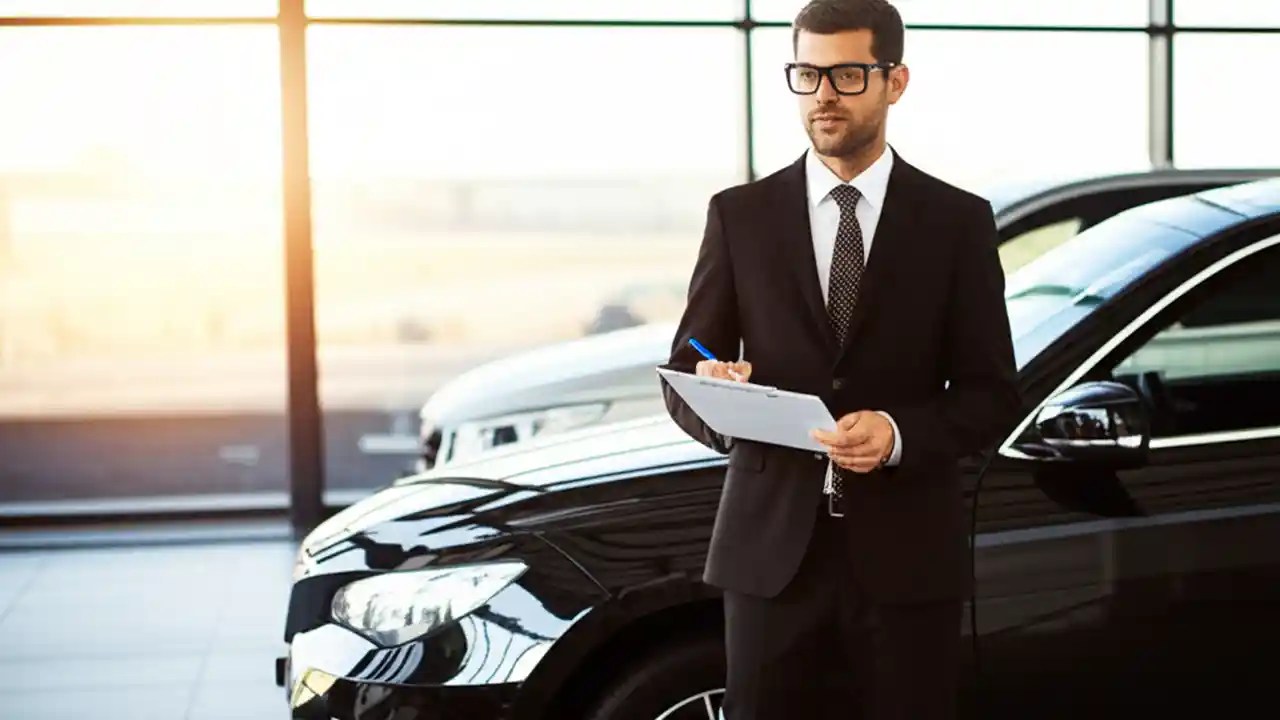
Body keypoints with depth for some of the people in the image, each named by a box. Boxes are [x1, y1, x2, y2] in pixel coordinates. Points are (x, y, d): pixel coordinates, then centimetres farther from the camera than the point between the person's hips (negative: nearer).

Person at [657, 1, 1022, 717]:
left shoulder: (958, 221, 3)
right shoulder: (740, 214, 5)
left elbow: (992, 393, 2)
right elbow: (684, 373, 7)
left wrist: (900, 434, -16)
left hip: (907, 552, 0)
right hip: (771, 548, 1)